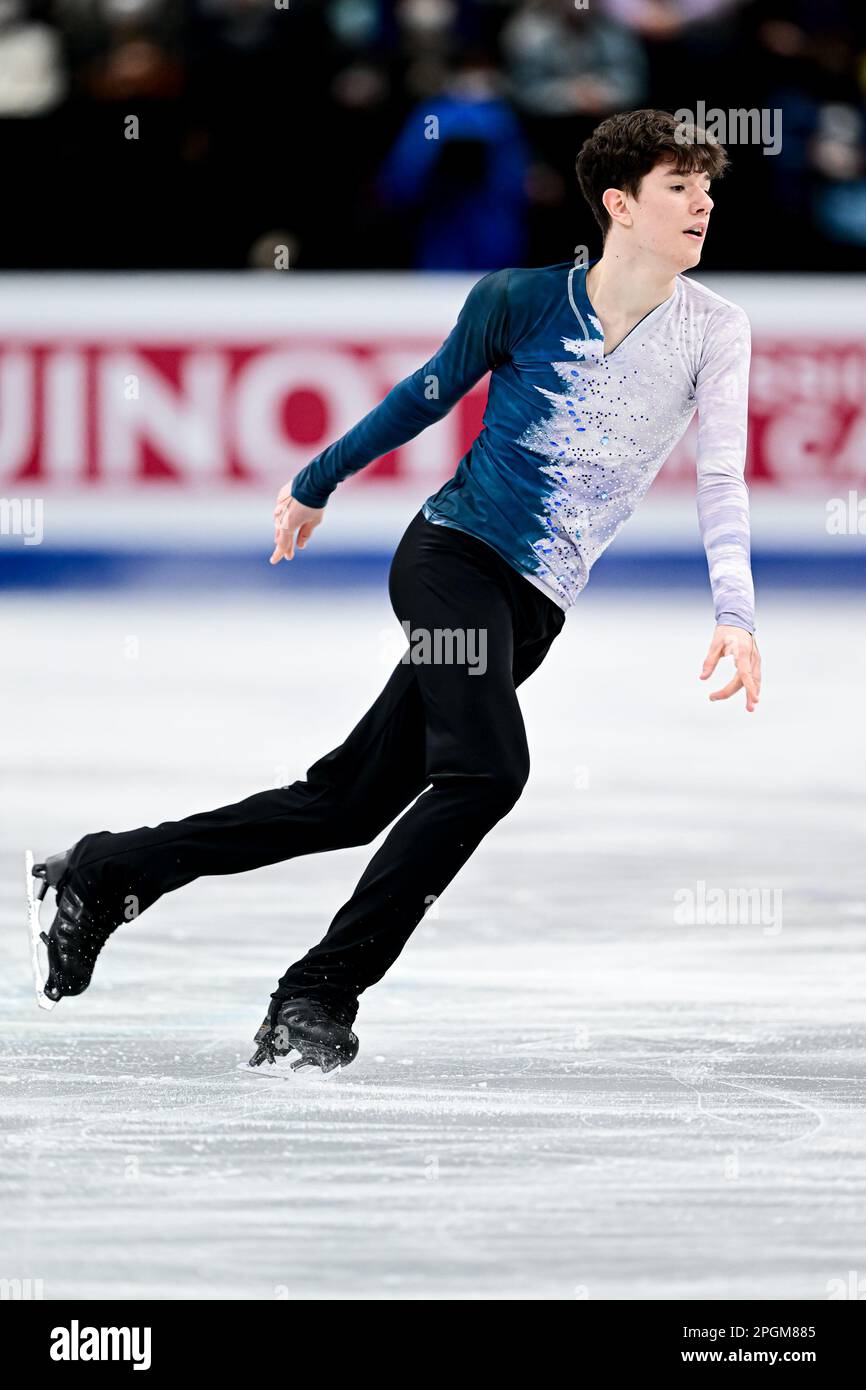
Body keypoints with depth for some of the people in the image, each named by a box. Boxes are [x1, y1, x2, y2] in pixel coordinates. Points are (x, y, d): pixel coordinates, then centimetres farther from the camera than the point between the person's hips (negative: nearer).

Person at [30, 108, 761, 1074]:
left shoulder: (714, 330, 0)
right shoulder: (519, 300, -3)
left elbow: (721, 476, -7)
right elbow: (429, 394, 12)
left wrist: (734, 612, -22)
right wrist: (316, 483, 22)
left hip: (534, 609, 3)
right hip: (454, 552, -3)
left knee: (346, 803, 3)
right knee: (485, 768, -26)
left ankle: (105, 872, 16)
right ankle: (319, 995, -18)